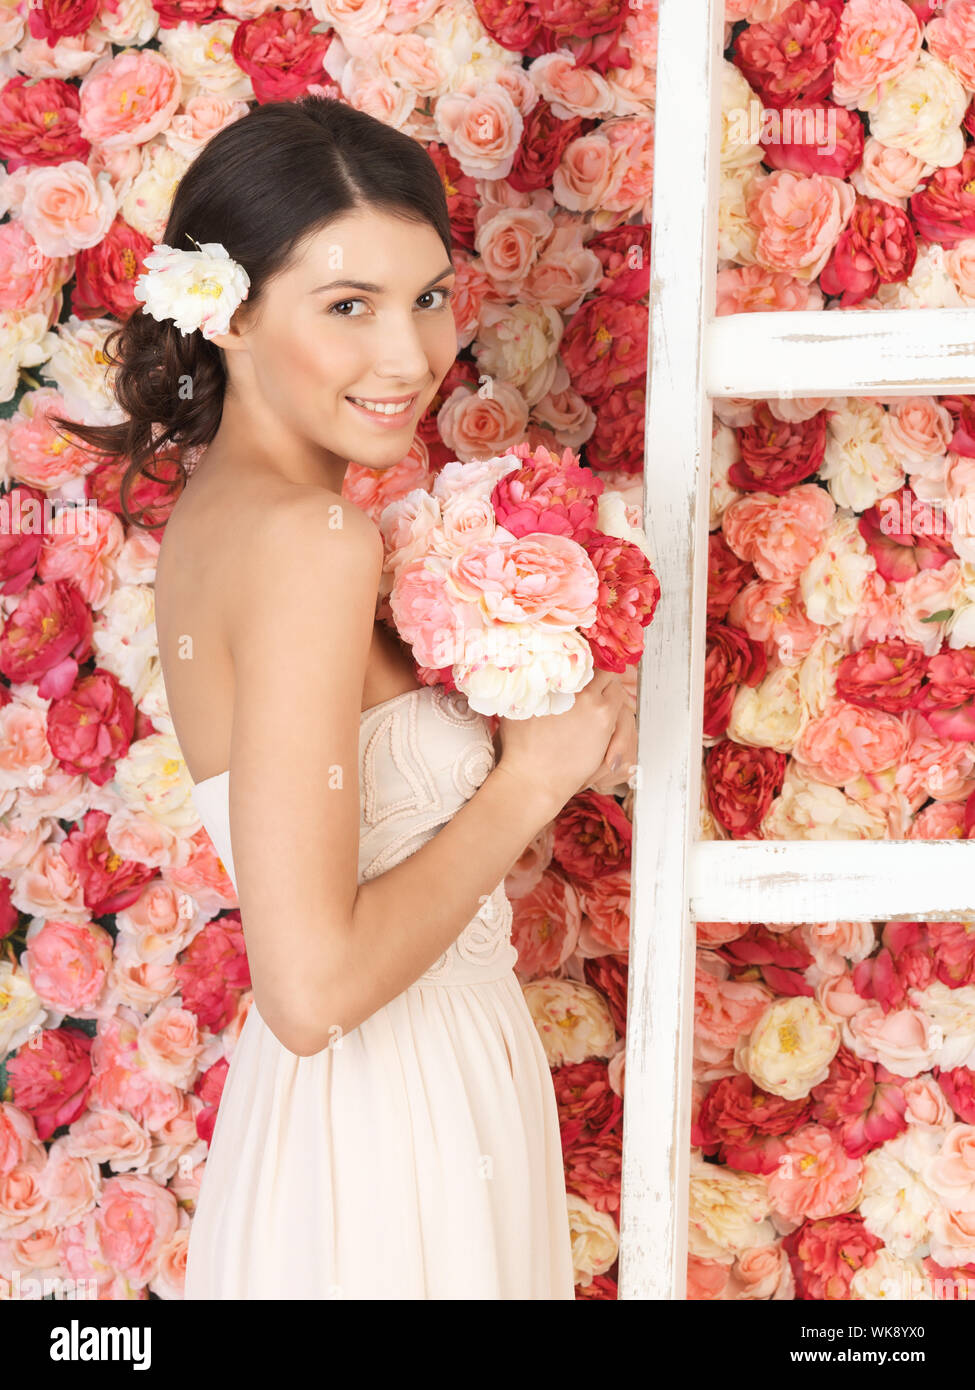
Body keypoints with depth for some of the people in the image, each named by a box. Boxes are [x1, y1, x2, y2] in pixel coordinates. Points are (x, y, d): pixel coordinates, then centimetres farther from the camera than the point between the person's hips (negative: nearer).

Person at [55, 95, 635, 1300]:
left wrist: (541, 701, -2)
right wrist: (530, 777, -18)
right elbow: (311, 986, -29)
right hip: (387, 1122, -9)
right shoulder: (311, 535, -25)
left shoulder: (211, 508, 3)